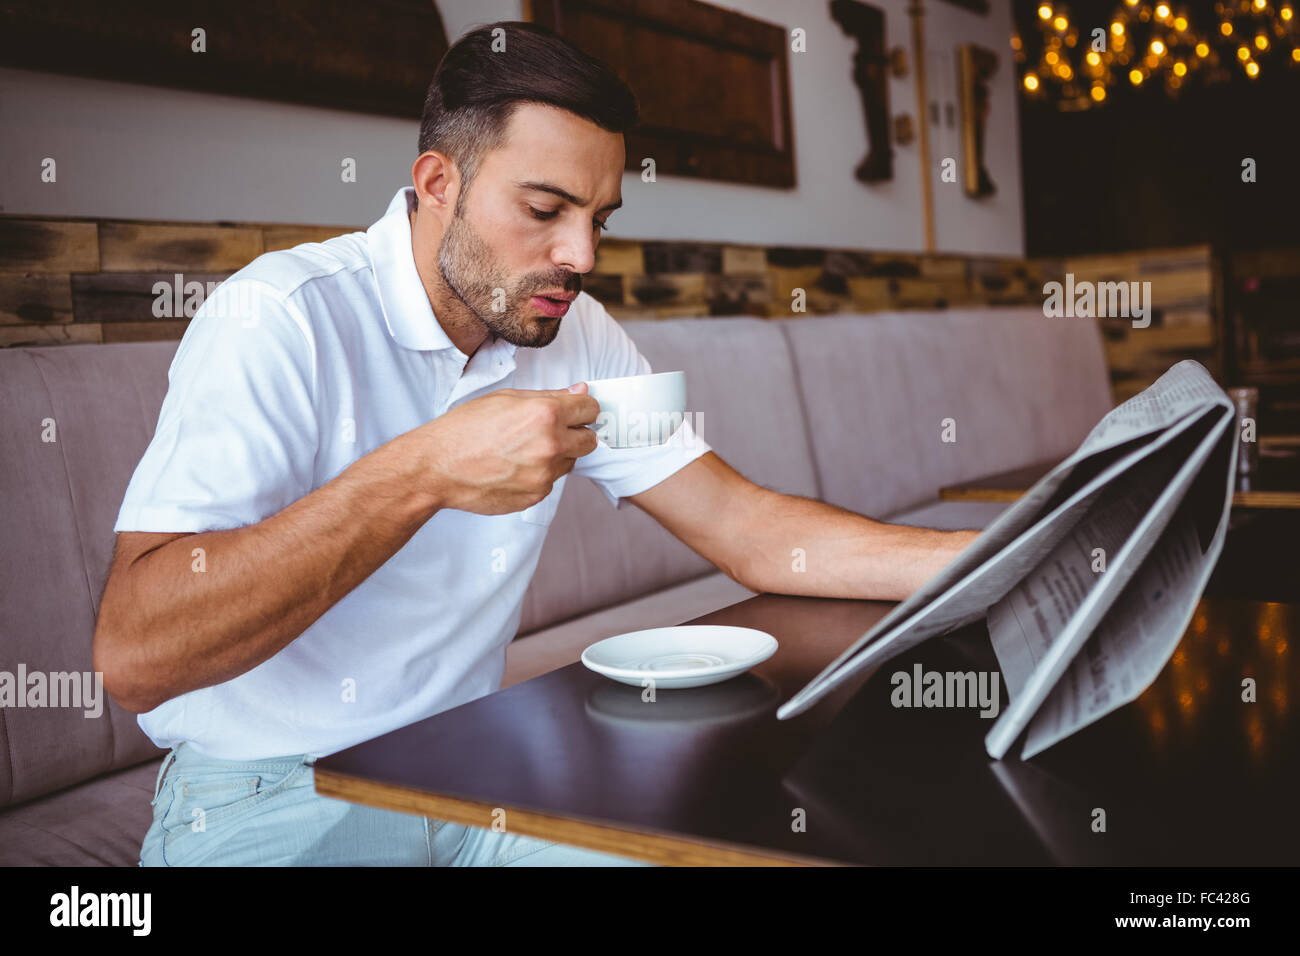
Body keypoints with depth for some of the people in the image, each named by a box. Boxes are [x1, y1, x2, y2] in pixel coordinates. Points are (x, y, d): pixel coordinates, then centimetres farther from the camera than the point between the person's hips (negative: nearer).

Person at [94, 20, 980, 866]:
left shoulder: (576, 335, 1)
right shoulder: (283, 319, -19)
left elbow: (746, 529, -2)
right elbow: (133, 654, -28)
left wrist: (985, 556, -14)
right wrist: (424, 471, -36)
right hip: (271, 802, -4)